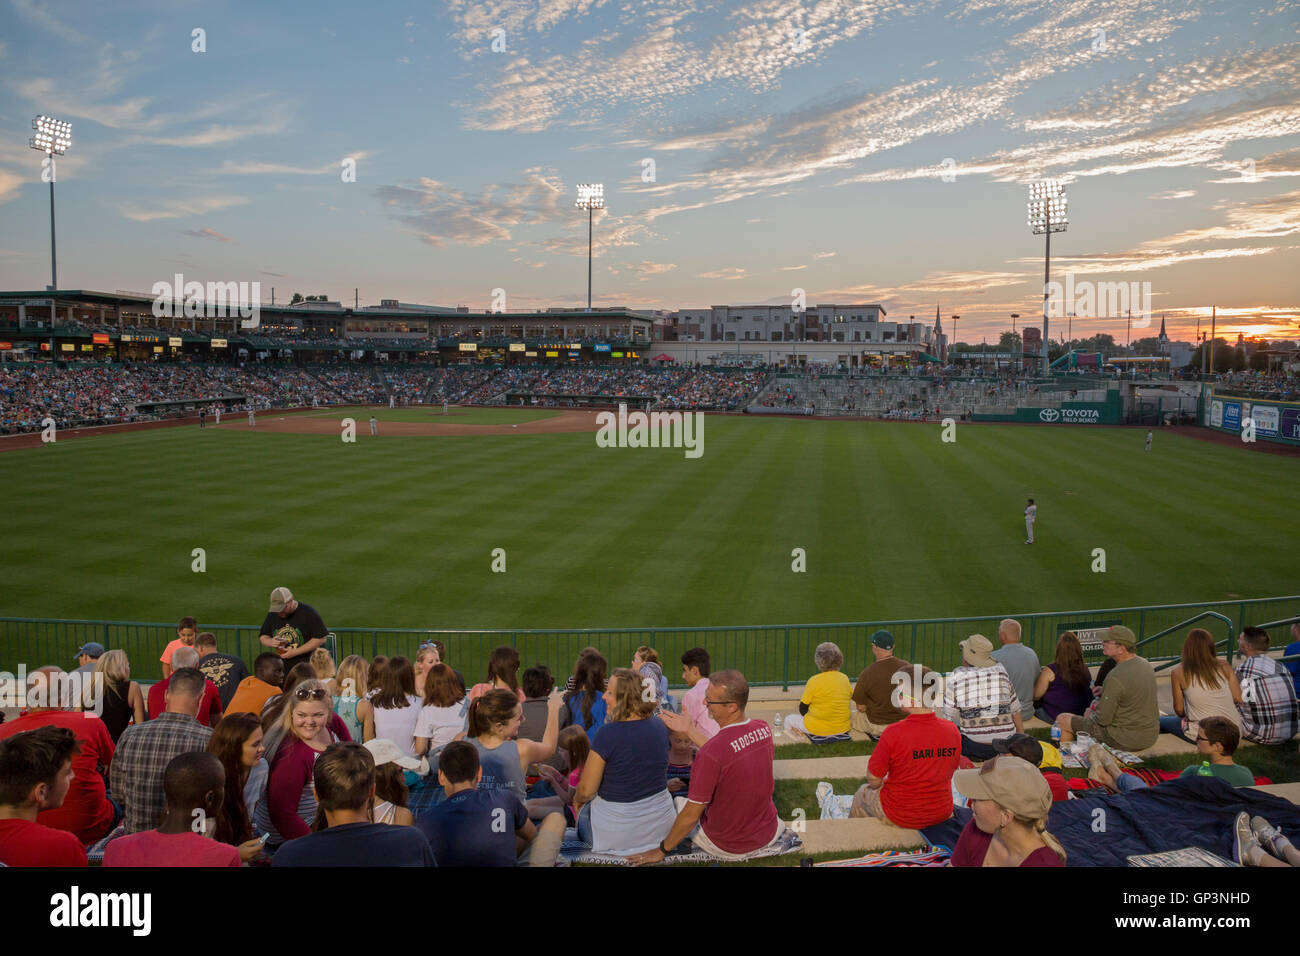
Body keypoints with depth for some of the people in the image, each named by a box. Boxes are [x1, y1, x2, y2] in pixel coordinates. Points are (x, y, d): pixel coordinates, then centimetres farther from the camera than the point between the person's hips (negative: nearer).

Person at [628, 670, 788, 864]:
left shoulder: (711, 753, -32)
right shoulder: (764, 728, -12)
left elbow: (690, 816, -22)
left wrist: (662, 850, -7)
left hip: (728, 847, -5)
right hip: (768, 835, 6)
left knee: (678, 802, 17)